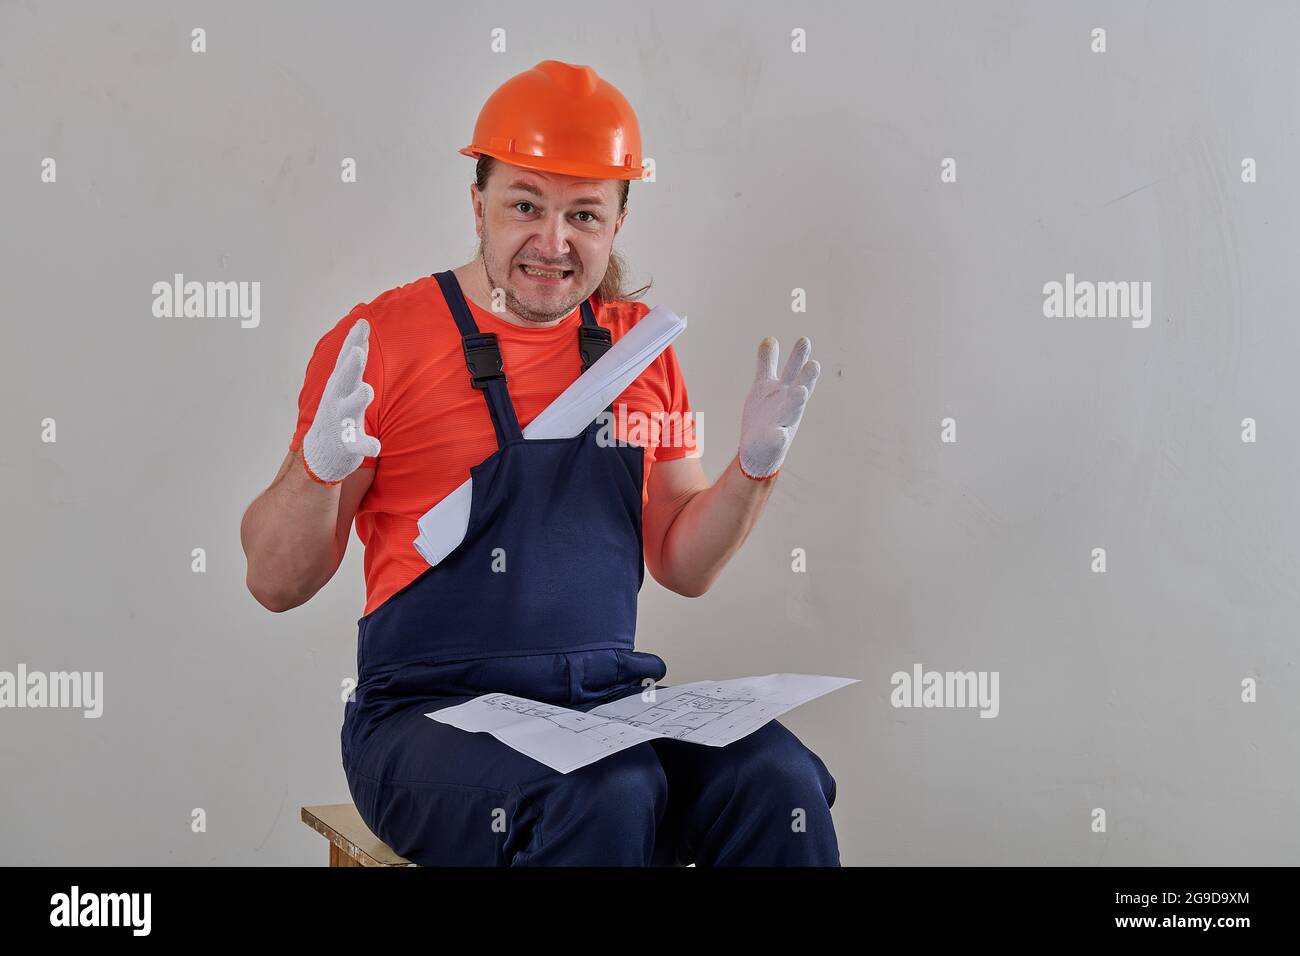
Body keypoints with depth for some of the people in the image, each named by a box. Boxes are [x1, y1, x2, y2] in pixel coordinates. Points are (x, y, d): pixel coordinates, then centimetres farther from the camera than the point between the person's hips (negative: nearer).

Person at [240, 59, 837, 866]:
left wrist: (756, 468, 1)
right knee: (602, 800, -33)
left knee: (778, 783, -24)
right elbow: (277, 583, -2)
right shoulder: (383, 340, -4)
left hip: (611, 698, 4)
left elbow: (683, 565, 17)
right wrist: (320, 466, -20)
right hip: (433, 709, -4)